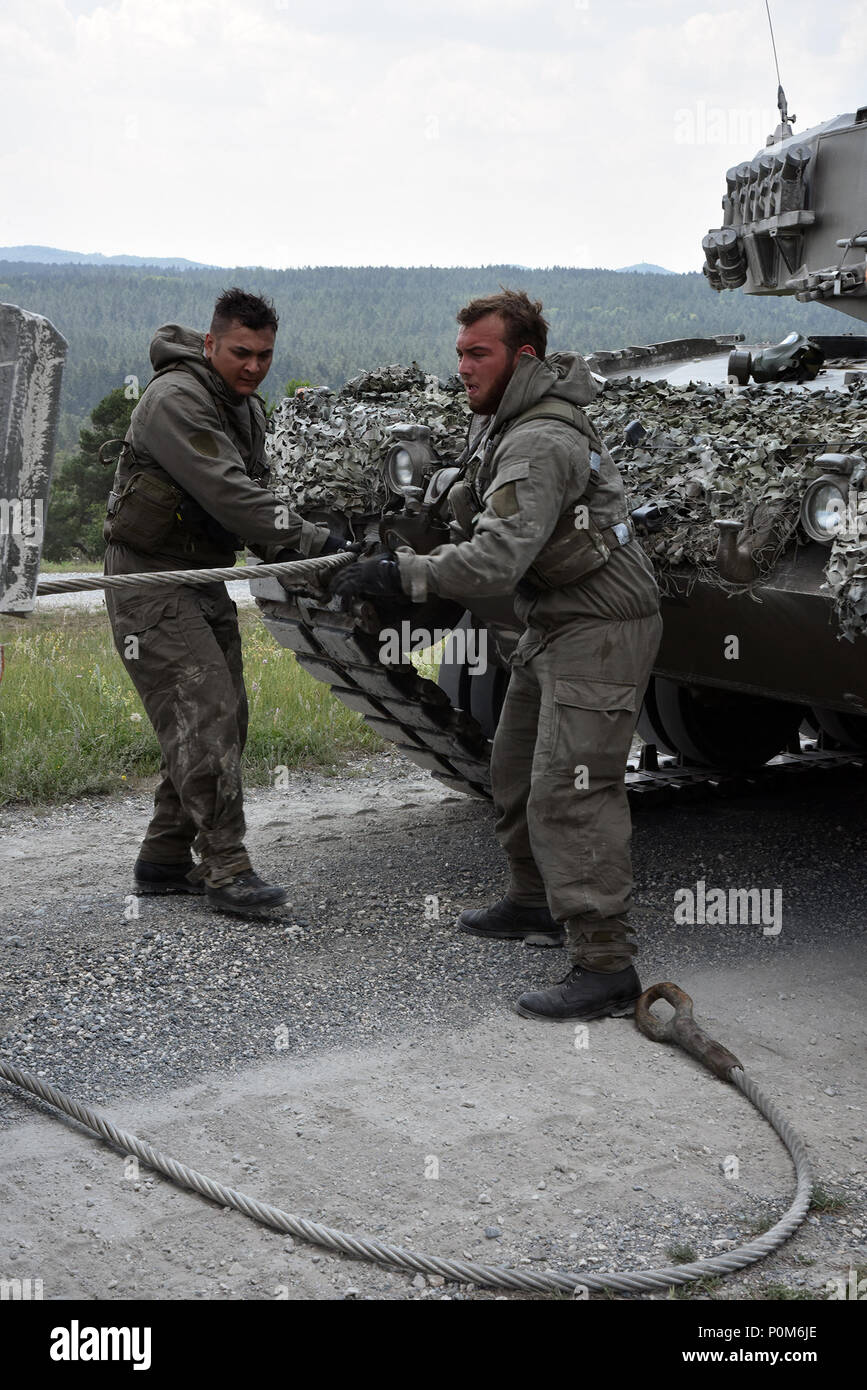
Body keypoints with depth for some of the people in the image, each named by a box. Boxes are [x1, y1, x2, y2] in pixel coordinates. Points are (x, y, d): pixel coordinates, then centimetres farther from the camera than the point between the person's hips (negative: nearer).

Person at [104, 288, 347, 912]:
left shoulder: (247, 408, 12)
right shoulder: (175, 399, -18)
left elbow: (254, 491, 13)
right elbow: (228, 494, -27)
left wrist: (282, 553, -6)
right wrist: (311, 540, -29)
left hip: (206, 576, 10)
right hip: (151, 577, -9)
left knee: (224, 718, 8)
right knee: (204, 711, -16)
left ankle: (164, 860, 16)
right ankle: (227, 867, -12)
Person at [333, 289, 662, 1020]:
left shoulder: (540, 443, -24)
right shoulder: (503, 419, 10)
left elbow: (499, 561, -34)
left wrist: (405, 574, -32)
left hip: (598, 630, -11)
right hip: (552, 623, 11)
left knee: (569, 790, -16)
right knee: (516, 768, 19)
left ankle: (606, 965, -15)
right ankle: (537, 905, 34)